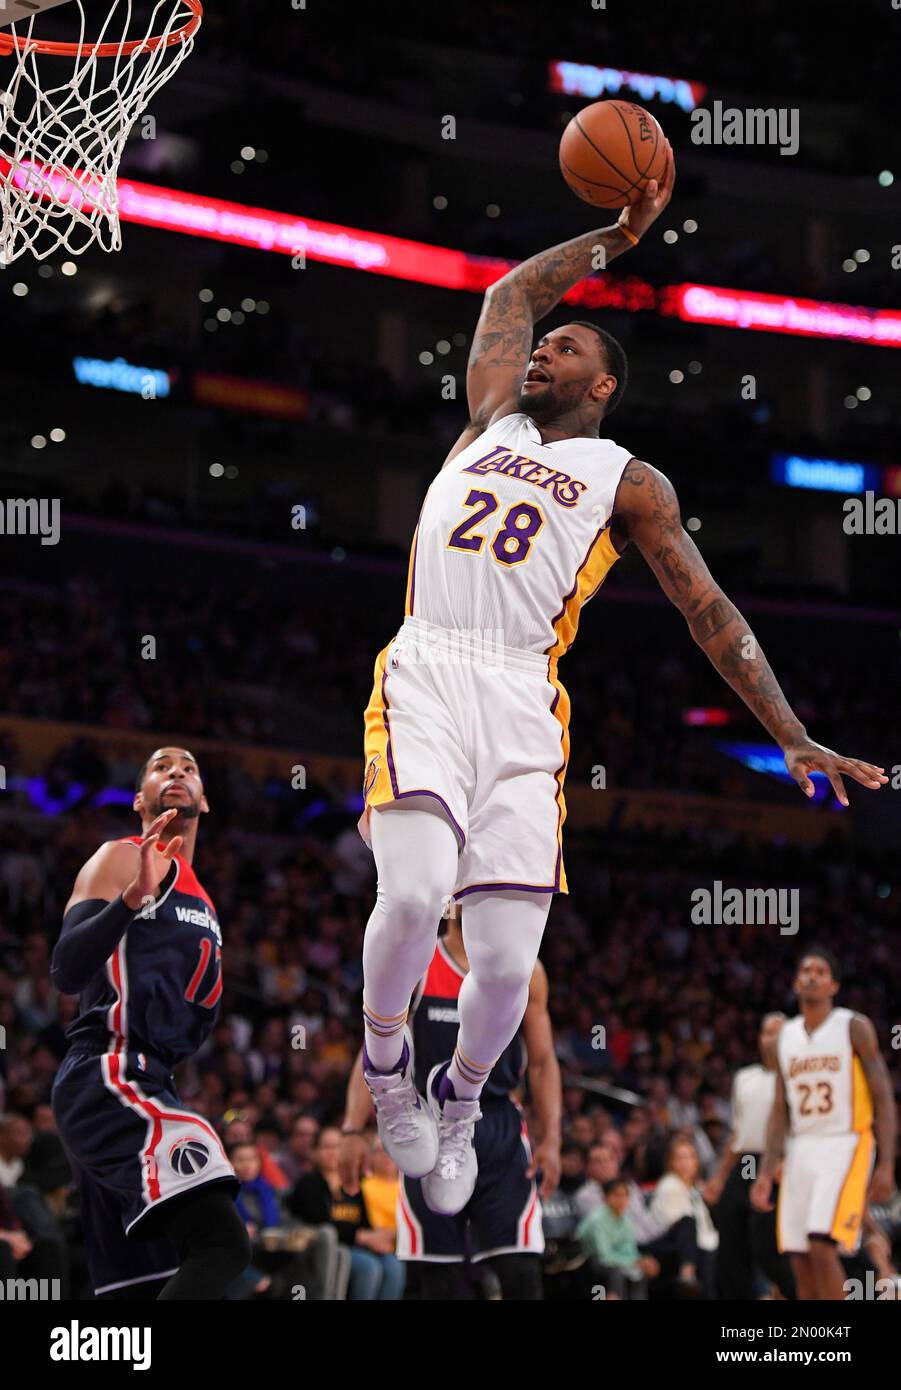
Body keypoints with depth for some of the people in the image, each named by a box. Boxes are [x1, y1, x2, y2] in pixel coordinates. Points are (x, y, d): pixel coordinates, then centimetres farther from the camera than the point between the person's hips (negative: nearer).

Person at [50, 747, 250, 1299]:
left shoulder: (200, 897, 26)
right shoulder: (123, 859, -1)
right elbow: (66, 971, -17)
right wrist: (132, 897, -29)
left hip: (146, 1085, 10)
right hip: (108, 1078, -10)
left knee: (141, 1286, 5)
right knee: (222, 1242, -26)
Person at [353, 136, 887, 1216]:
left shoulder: (628, 483, 15)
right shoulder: (491, 422, 23)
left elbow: (709, 612, 11)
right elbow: (514, 292, 34)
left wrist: (792, 738, 3)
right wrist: (620, 237, 36)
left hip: (522, 701, -1)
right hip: (426, 675, 1)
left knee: (507, 959, -11)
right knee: (413, 891, -25)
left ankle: (460, 1095, 21)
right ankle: (384, 1054, 5)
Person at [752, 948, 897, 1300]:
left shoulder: (855, 1027, -3)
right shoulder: (787, 1036, 13)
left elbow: (884, 1099, -5)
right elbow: (780, 1111, 15)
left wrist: (886, 1165, -14)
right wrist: (766, 1173, 6)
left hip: (845, 1146, -6)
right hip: (800, 1150, 6)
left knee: (822, 1245, -21)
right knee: (800, 1259, 2)